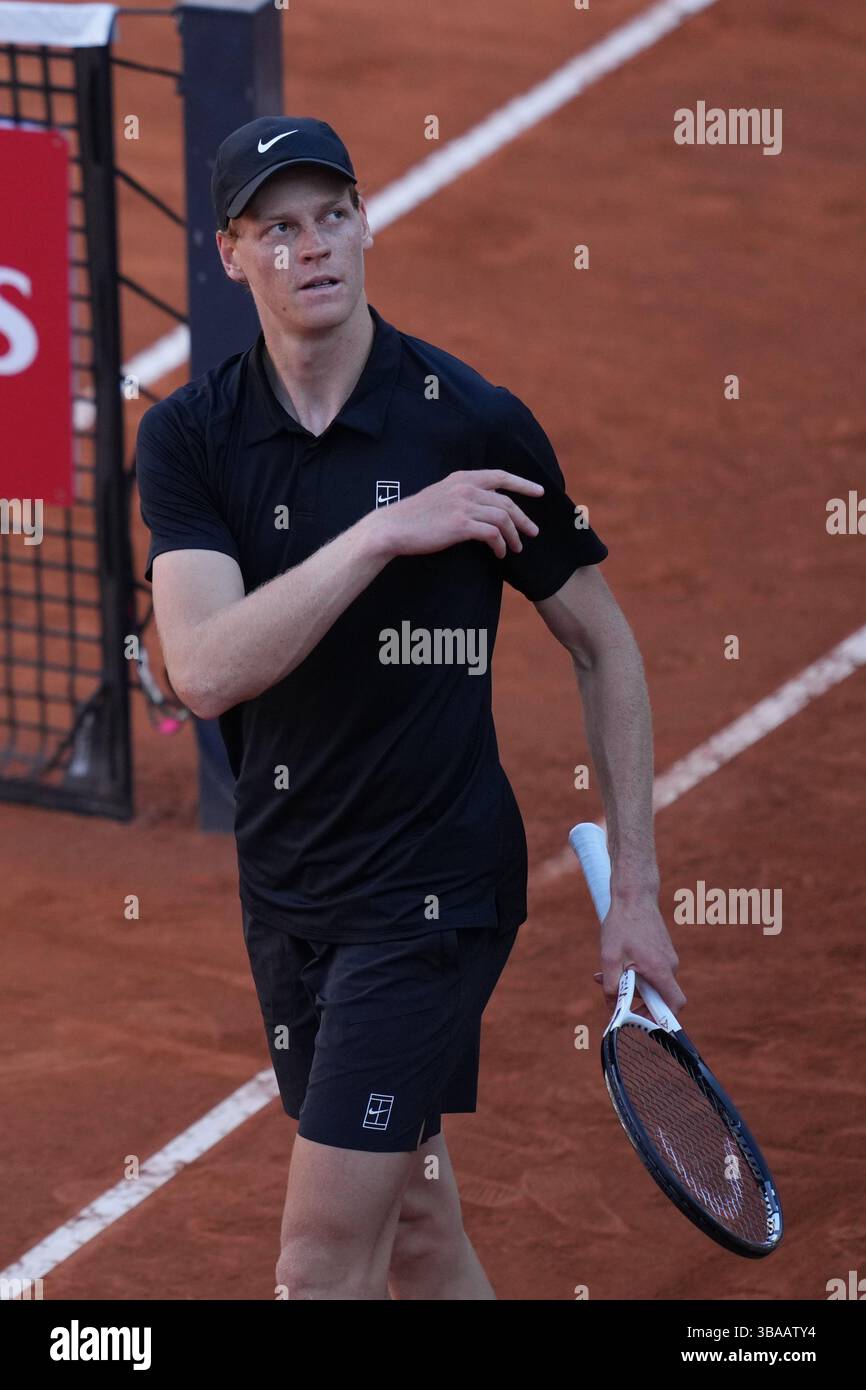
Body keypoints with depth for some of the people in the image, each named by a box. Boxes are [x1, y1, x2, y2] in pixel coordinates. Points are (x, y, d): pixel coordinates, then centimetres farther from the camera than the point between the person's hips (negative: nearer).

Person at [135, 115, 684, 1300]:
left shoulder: (477, 423, -10)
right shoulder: (188, 437, -2)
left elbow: (603, 645, 0)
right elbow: (206, 671, -17)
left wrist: (634, 888, -3)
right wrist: (383, 533, -25)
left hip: (434, 883, -4)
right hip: (285, 883, 4)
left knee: (319, 1264, -8)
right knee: (415, 1222, 17)